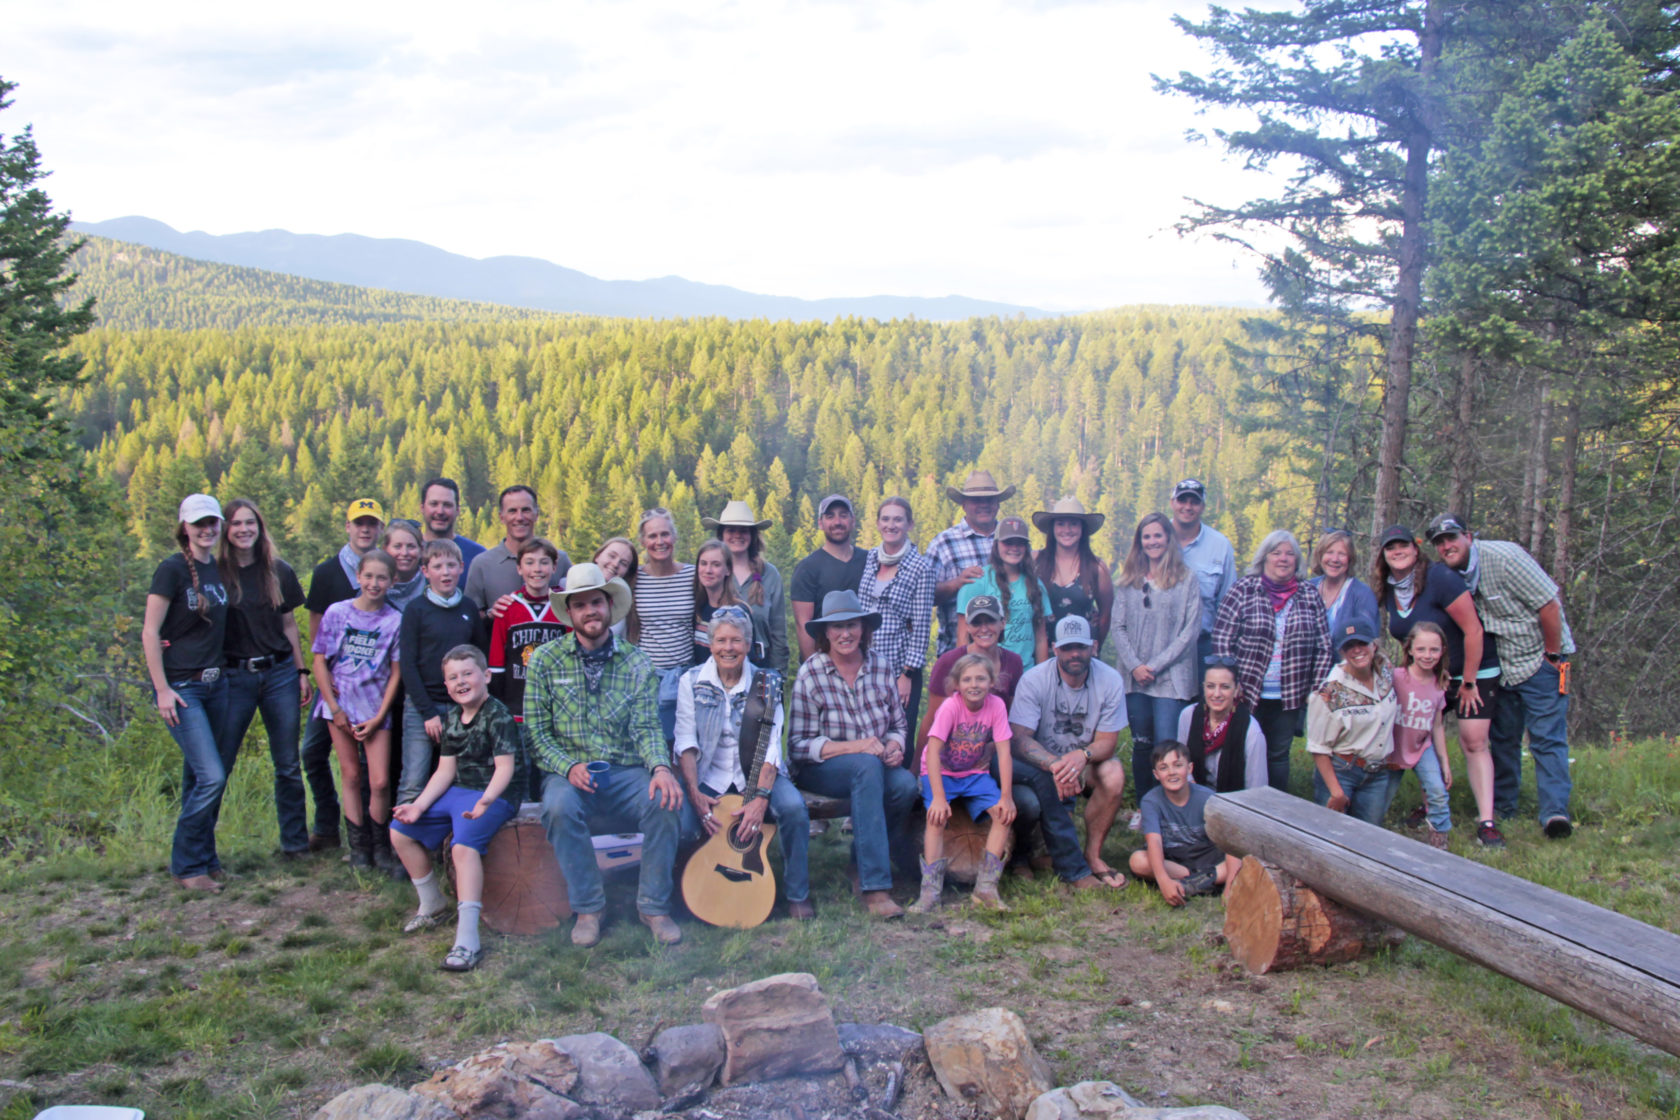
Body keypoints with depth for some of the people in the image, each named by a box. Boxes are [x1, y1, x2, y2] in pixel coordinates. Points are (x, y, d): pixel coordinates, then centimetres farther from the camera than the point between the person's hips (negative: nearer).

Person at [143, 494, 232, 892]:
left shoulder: (219, 569, 9)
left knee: (199, 776, 13)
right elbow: (149, 632, -11)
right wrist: (162, 689, -15)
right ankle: (186, 865, 3)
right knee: (211, 776, -12)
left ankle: (205, 859, 23)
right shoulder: (172, 569, -11)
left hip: (215, 683, 6)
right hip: (180, 686, -6)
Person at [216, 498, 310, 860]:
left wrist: (302, 672, 9)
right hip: (234, 676, -2)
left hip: (280, 673, 2)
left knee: (288, 766, 8)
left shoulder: (278, 571, 6)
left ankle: (295, 844, 18)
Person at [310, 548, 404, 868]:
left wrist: (379, 716, -6)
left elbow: (397, 671, -1)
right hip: (341, 705, 1)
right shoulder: (337, 613, -2)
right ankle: (358, 846, 17)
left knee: (380, 782, -7)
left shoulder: (395, 620, -4)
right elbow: (320, 662, 1)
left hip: (376, 709, -1)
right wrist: (335, 709, -4)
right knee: (351, 776, 6)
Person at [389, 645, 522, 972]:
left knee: (463, 844, -33)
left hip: (495, 795, -9)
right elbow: (445, 770, 12)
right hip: (457, 791, 9)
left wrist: (486, 800, -37)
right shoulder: (452, 718, 11)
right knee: (400, 831, 9)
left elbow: (505, 767, -21)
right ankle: (433, 906, 25)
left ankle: (467, 939, -35)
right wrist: (419, 805, 2)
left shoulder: (497, 716, -14)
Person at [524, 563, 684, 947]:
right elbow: (537, 733, 0)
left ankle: (654, 906, -9)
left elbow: (646, 728, -3)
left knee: (664, 800, -29)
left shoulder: (636, 662, 5)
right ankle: (587, 908, -14)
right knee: (560, 806, -35)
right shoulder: (545, 660, 3)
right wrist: (569, 767, -18)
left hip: (627, 772, 1)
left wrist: (661, 767, -24)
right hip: (569, 772, -1)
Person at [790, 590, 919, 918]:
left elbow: (898, 725, 11)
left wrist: (894, 746, -13)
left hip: (874, 765, 4)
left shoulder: (880, 668, 4)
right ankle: (875, 888, -38)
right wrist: (855, 747, -23)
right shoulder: (810, 675, -8)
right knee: (867, 765, -36)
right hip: (820, 769, -4)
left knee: (906, 784, -29)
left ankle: (864, 864, -3)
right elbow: (799, 744, -11)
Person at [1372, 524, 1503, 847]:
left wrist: (1468, 684, -17)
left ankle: (1486, 822, -13)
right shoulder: (1389, 591, -1)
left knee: (1473, 742, -13)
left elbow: (1473, 631, -21)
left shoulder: (1440, 578, -22)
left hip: (1474, 669, -6)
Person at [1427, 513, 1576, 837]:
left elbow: (1549, 604, -20)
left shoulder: (1503, 556, -20)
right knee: (1502, 738, 12)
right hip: (1503, 667, 7)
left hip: (1541, 660, -7)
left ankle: (1555, 812, -15)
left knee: (1547, 738, -11)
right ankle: (1501, 807, 22)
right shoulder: (1453, 576, 1)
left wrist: (1552, 656, -14)